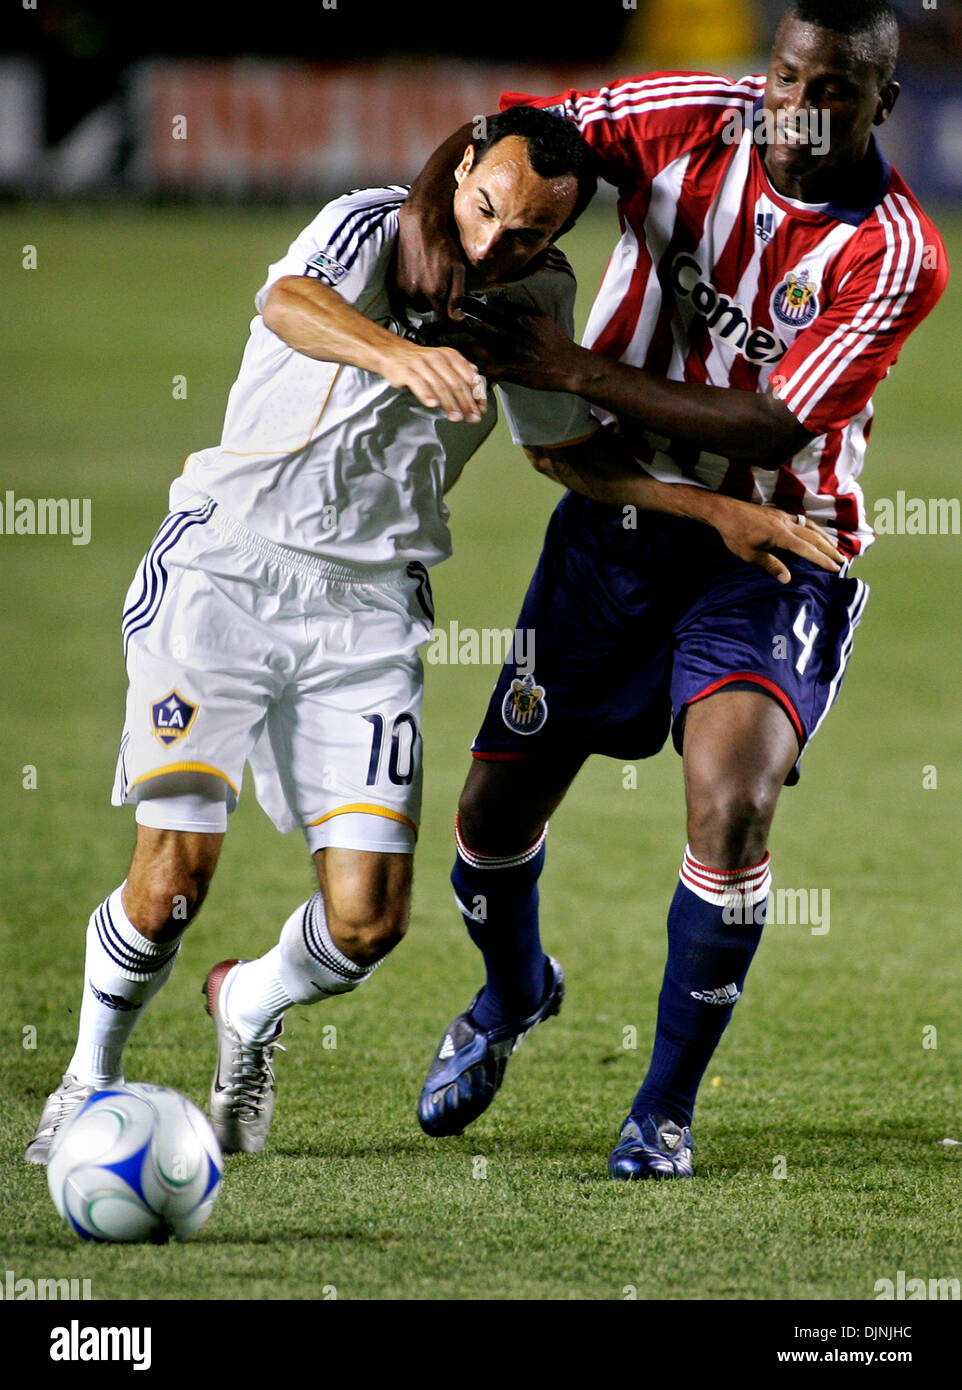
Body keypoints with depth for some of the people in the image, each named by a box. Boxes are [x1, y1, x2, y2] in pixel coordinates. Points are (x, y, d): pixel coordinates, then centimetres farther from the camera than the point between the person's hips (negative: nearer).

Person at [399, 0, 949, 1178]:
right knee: (497, 811, 6)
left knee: (733, 809, -24)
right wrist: (426, 210, -24)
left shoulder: (896, 256, -17)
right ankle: (512, 994, 42)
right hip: (617, 516, 3)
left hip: (768, 549, -3)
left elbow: (775, 427, -23)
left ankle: (667, 1104, -3)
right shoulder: (693, 121, -9)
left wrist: (580, 373, -26)